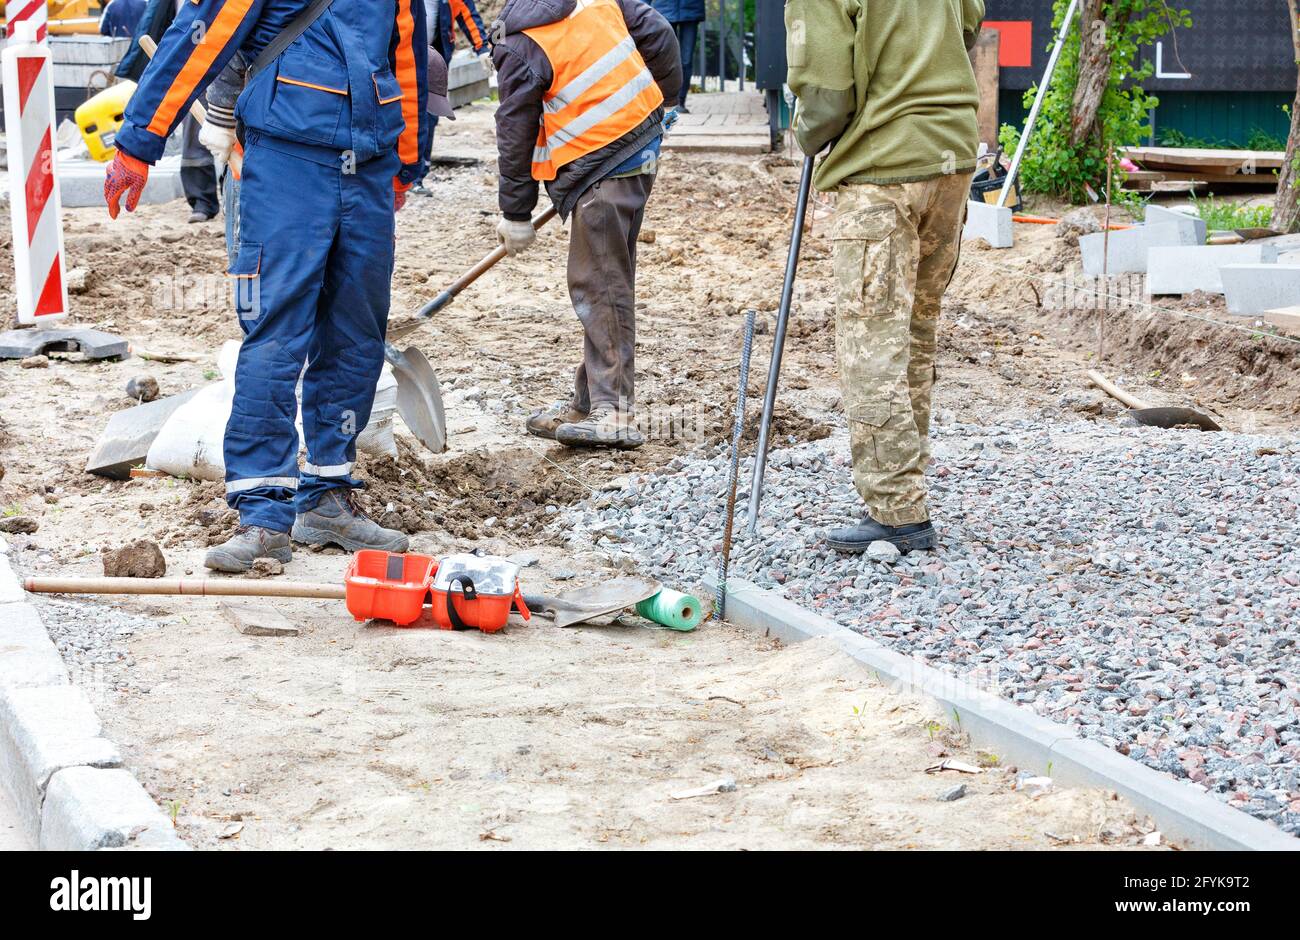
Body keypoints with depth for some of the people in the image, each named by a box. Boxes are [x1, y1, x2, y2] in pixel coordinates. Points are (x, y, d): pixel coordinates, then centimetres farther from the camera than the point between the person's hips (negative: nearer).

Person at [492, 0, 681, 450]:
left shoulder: (520, 47, -13)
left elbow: (515, 135, -4)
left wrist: (515, 215, 6)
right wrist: (664, 99, 29)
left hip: (597, 170, -8)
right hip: (643, 150, 8)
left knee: (600, 288, -5)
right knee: (606, 283, 14)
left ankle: (613, 411, -7)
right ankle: (591, 403, 21)